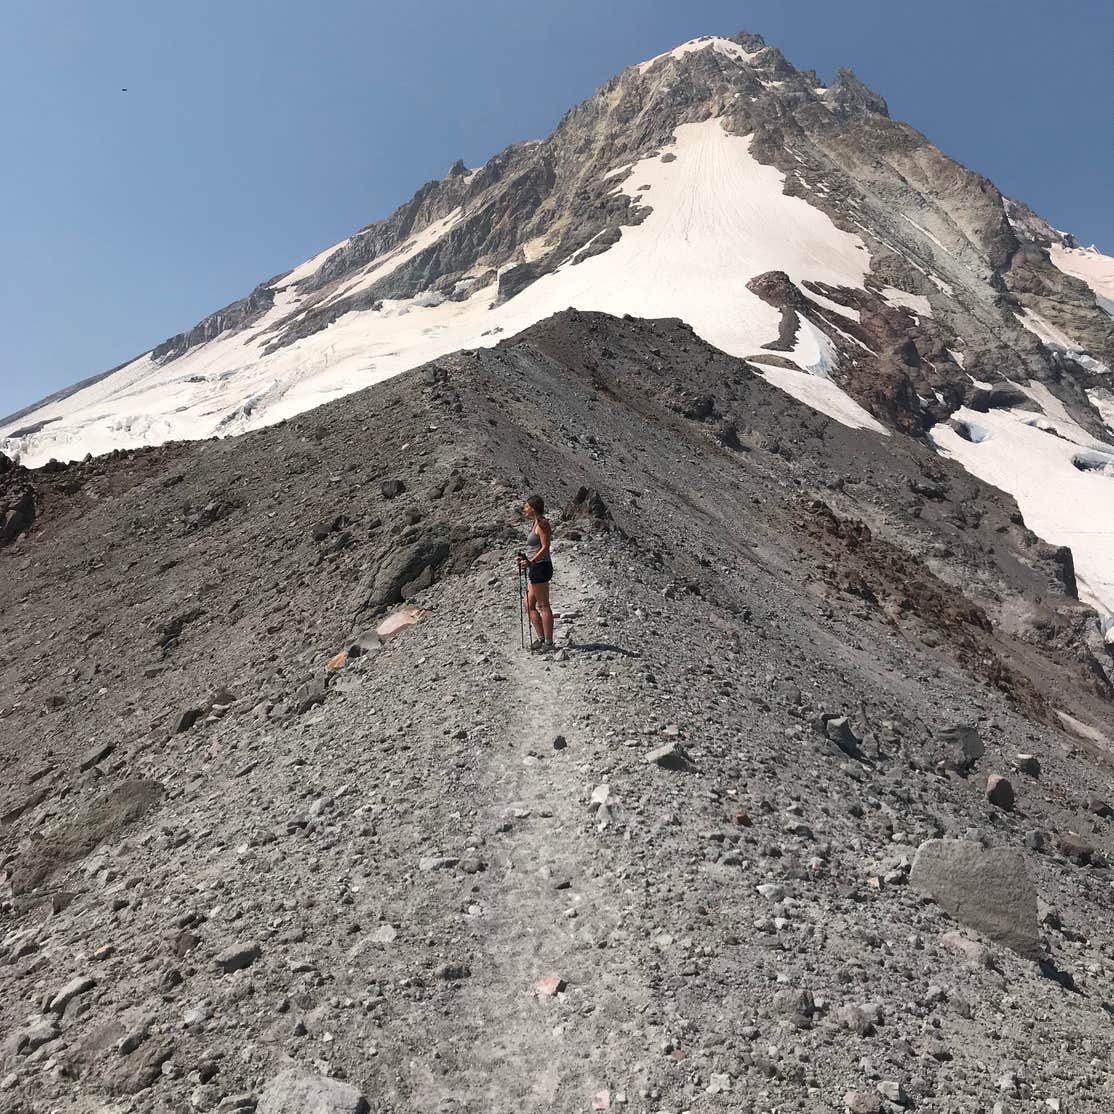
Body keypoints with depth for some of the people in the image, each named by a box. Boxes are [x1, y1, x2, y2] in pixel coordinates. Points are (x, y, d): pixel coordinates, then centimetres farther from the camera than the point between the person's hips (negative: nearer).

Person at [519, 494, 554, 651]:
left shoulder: (542, 524, -13)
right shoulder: (534, 523, 16)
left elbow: (545, 547, -19)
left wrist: (531, 562, -26)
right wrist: (525, 557, 11)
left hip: (540, 567, -11)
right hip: (535, 568, 11)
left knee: (543, 605, -4)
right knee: (528, 604, 13)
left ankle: (548, 642, 2)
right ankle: (541, 638, 18)